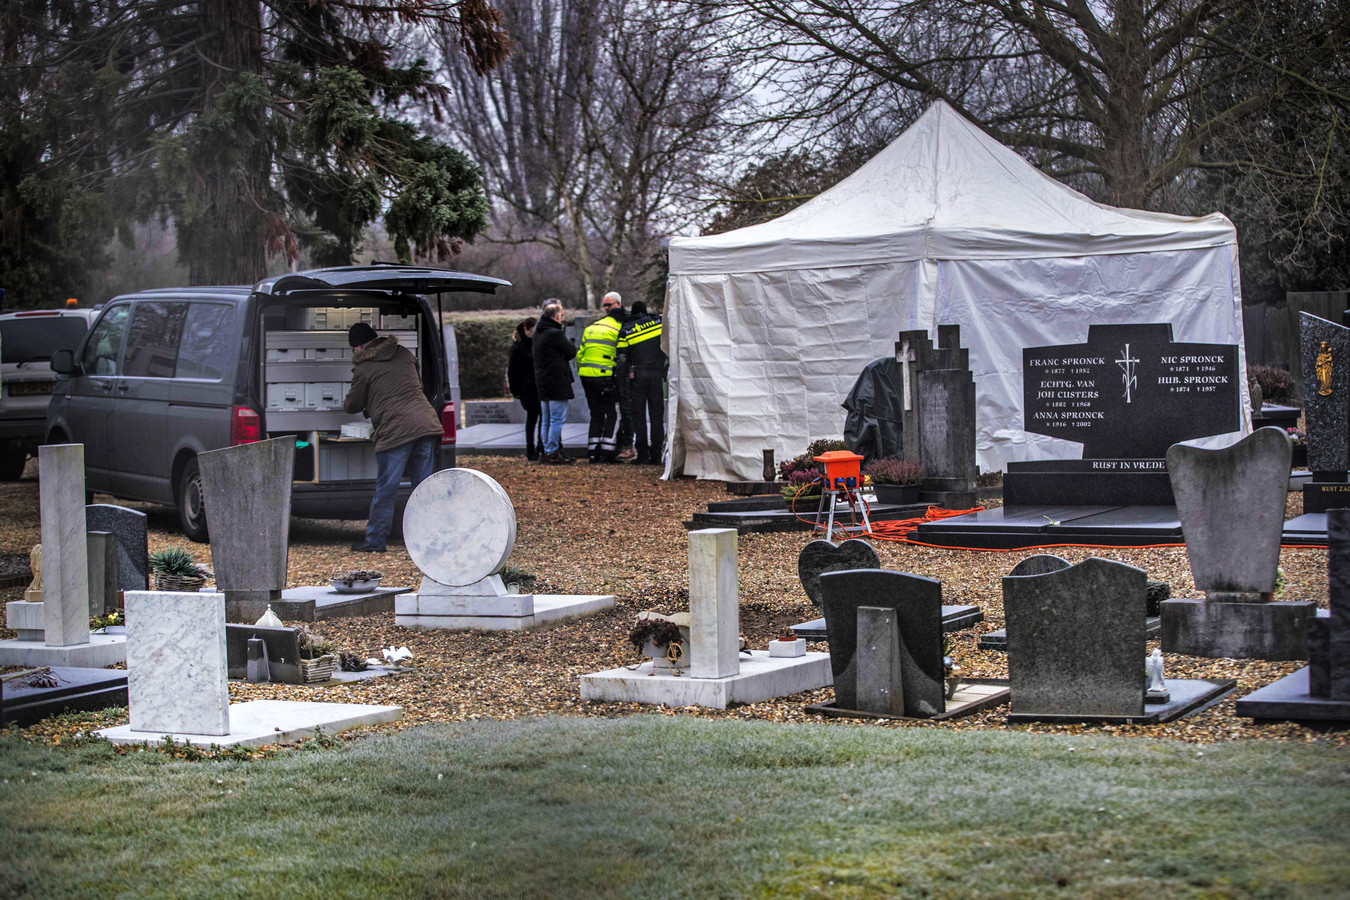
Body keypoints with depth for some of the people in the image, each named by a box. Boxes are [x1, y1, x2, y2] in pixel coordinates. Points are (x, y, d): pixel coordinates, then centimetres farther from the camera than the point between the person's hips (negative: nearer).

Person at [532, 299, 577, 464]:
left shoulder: (538, 332, 12)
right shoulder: (555, 334, -16)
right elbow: (572, 352, -6)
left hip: (542, 381, 9)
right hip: (556, 381, -9)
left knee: (547, 419, 14)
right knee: (558, 418, -5)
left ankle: (547, 451, 17)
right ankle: (552, 452, -7)